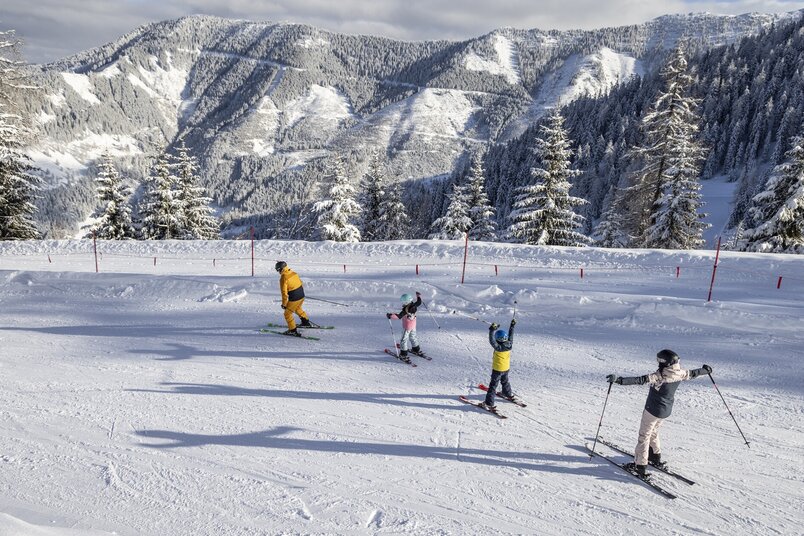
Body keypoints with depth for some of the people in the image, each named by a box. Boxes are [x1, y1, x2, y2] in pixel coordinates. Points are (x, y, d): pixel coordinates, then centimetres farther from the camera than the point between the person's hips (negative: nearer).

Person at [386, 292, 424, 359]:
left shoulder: (405, 310, -30)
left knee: (404, 339, 4)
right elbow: (419, 302, 8)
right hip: (413, 326, 7)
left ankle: (403, 354, 8)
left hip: (406, 327, -7)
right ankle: (417, 349, 37)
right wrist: (419, 296, 24)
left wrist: (390, 315, -32)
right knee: (413, 337, 25)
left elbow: (398, 316, -34)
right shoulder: (414, 306, -11)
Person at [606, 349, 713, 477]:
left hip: (653, 410, -7)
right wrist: (705, 370, 35)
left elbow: (641, 380, -38)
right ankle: (656, 457, 42)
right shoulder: (680, 373, -6)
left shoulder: (659, 375, -28)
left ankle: (640, 466, 5)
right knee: (653, 432, 29)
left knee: (644, 436, 3)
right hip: (666, 410, 7)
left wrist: (619, 380, -43)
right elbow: (692, 374, 14)